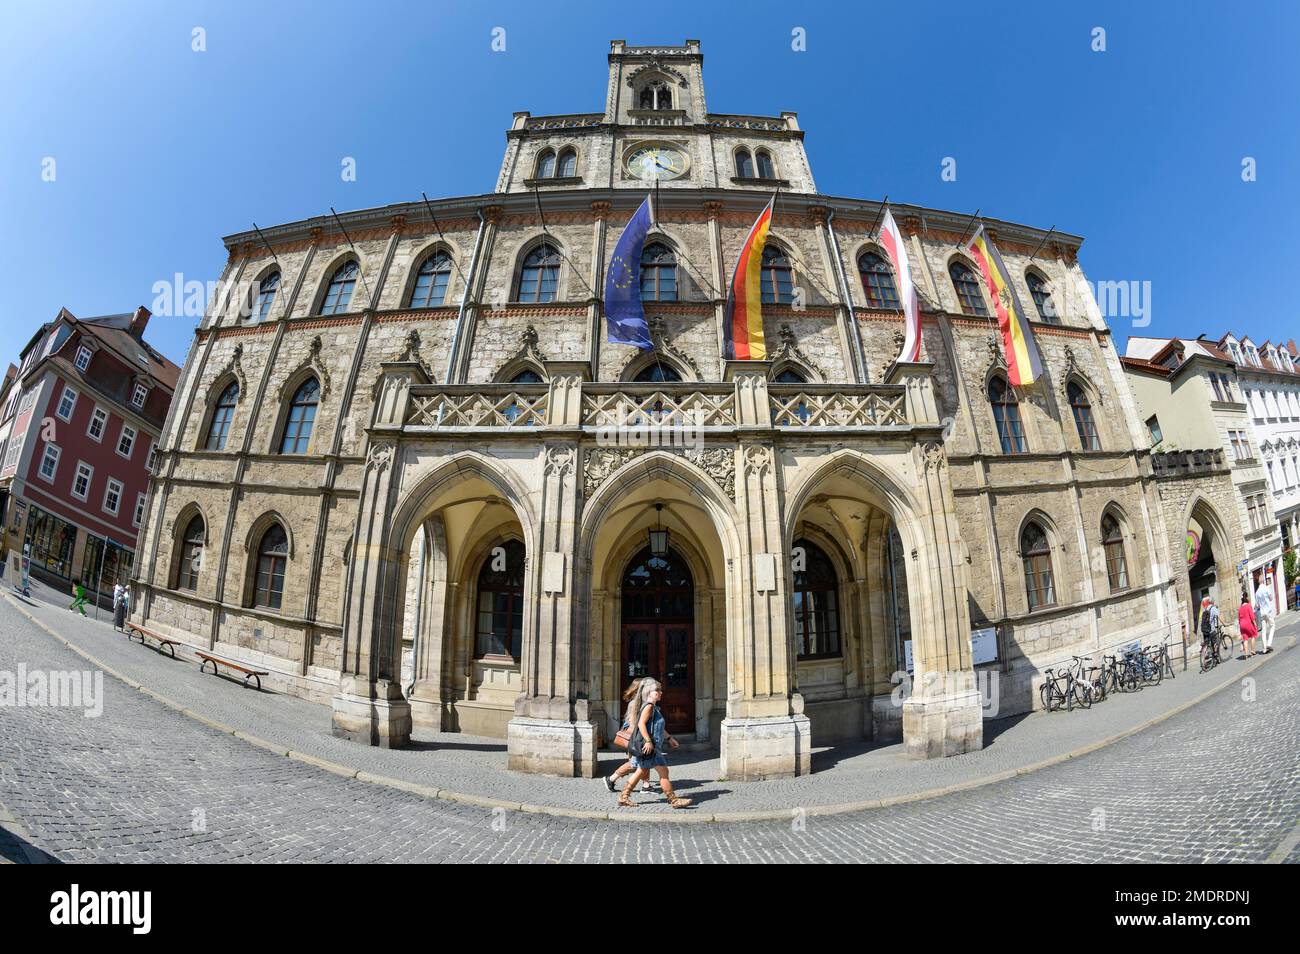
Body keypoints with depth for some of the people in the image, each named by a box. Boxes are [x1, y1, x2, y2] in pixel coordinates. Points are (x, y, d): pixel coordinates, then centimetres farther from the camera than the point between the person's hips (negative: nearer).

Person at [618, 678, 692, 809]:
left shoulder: (654, 707, 18)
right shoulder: (649, 706, -14)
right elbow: (641, 724, -24)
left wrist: (669, 738, 28)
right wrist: (648, 741, -28)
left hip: (652, 746, 10)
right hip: (648, 746, -10)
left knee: (642, 772, 14)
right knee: (663, 771, -4)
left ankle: (624, 797, 19)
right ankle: (674, 800, 4)